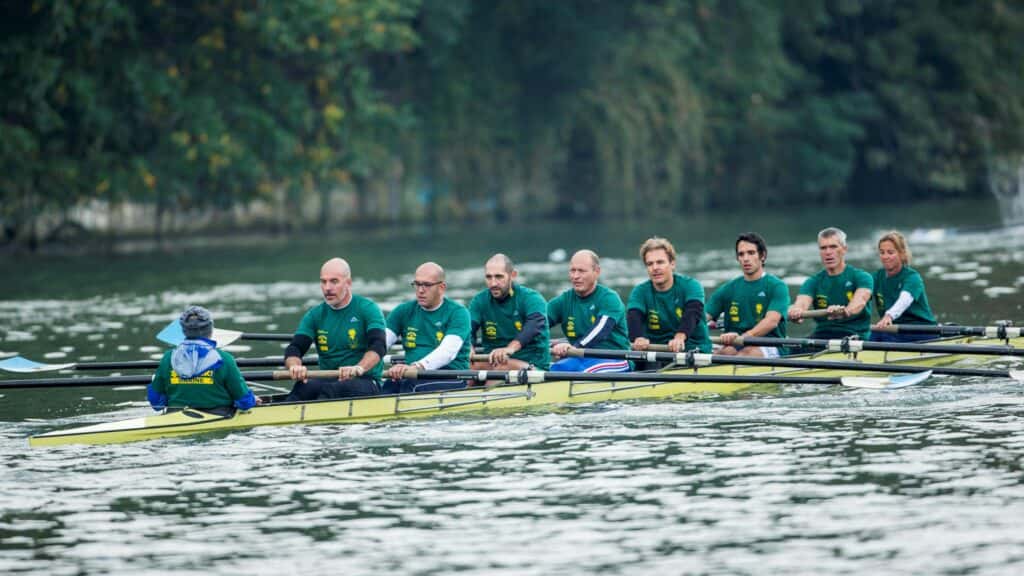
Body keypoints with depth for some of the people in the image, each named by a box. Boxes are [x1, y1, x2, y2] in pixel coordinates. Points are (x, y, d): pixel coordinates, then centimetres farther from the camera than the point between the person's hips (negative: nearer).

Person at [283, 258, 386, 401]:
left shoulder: (367, 309, -1)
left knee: (328, 389, -37)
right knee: (304, 386, -32)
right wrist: (294, 366, -23)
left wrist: (359, 368, -37)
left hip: (364, 381, -3)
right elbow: (294, 348, 3)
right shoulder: (315, 315, 13)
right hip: (326, 380, 3)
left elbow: (378, 346, -15)